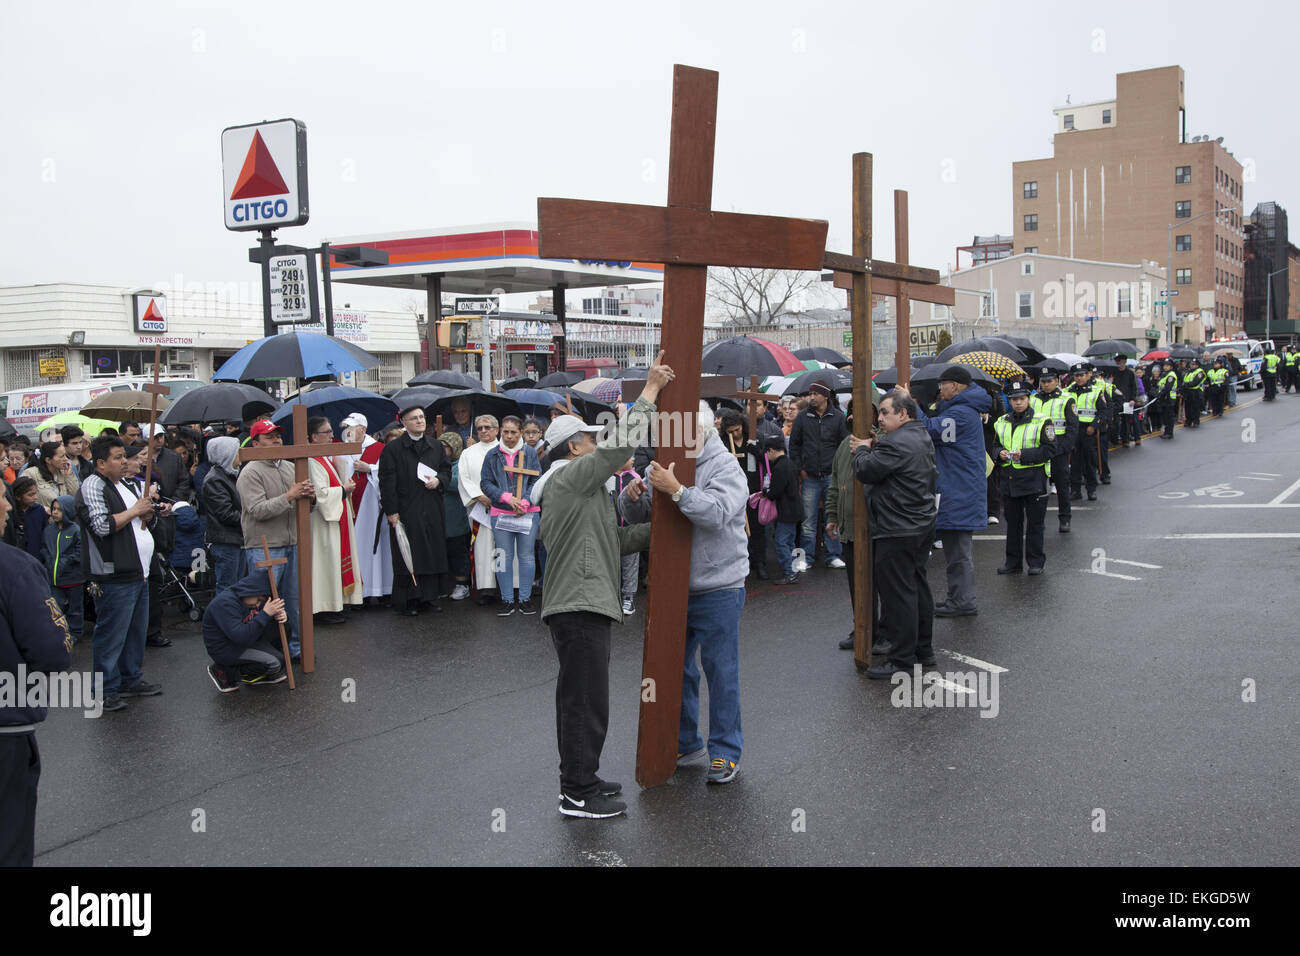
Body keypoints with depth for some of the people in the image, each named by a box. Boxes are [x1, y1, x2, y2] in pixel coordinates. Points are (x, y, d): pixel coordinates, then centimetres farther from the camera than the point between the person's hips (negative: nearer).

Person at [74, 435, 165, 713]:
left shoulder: (126, 485, 17)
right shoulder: (92, 487, -10)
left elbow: (141, 523, 26)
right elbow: (102, 526, -23)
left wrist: (149, 514, 3)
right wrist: (134, 511, -15)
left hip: (138, 572, 9)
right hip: (114, 576, -9)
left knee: (136, 630, 16)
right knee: (111, 634, -5)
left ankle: (131, 680, 27)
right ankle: (106, 690, 2)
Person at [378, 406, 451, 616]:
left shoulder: (436, 446, 11)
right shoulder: (392, 449, -4)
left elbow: (447, 469, 18)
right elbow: (387, 482, -7)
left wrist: (439, 480, -5)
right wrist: (391, 511, -12)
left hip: (432, 511, 4)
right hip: (405, 511, -4)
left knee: (432, 551, 6)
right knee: (407, 556, -2)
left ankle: (429, 595, 16)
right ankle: (406, 600, 5)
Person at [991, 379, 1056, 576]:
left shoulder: (1042, 422, -5)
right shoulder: (1002, 423, 10)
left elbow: (1051, 449, -9)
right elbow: (995, 446, 19)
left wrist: (1024, 455, -19)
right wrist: (1000, 454, -5)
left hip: (1033, 480, -4)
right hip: (1009, 481, 4)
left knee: (1034, 523, 3)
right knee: (1013, 522, 11)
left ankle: (1035, 562, 13)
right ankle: (1013, 562, 20)